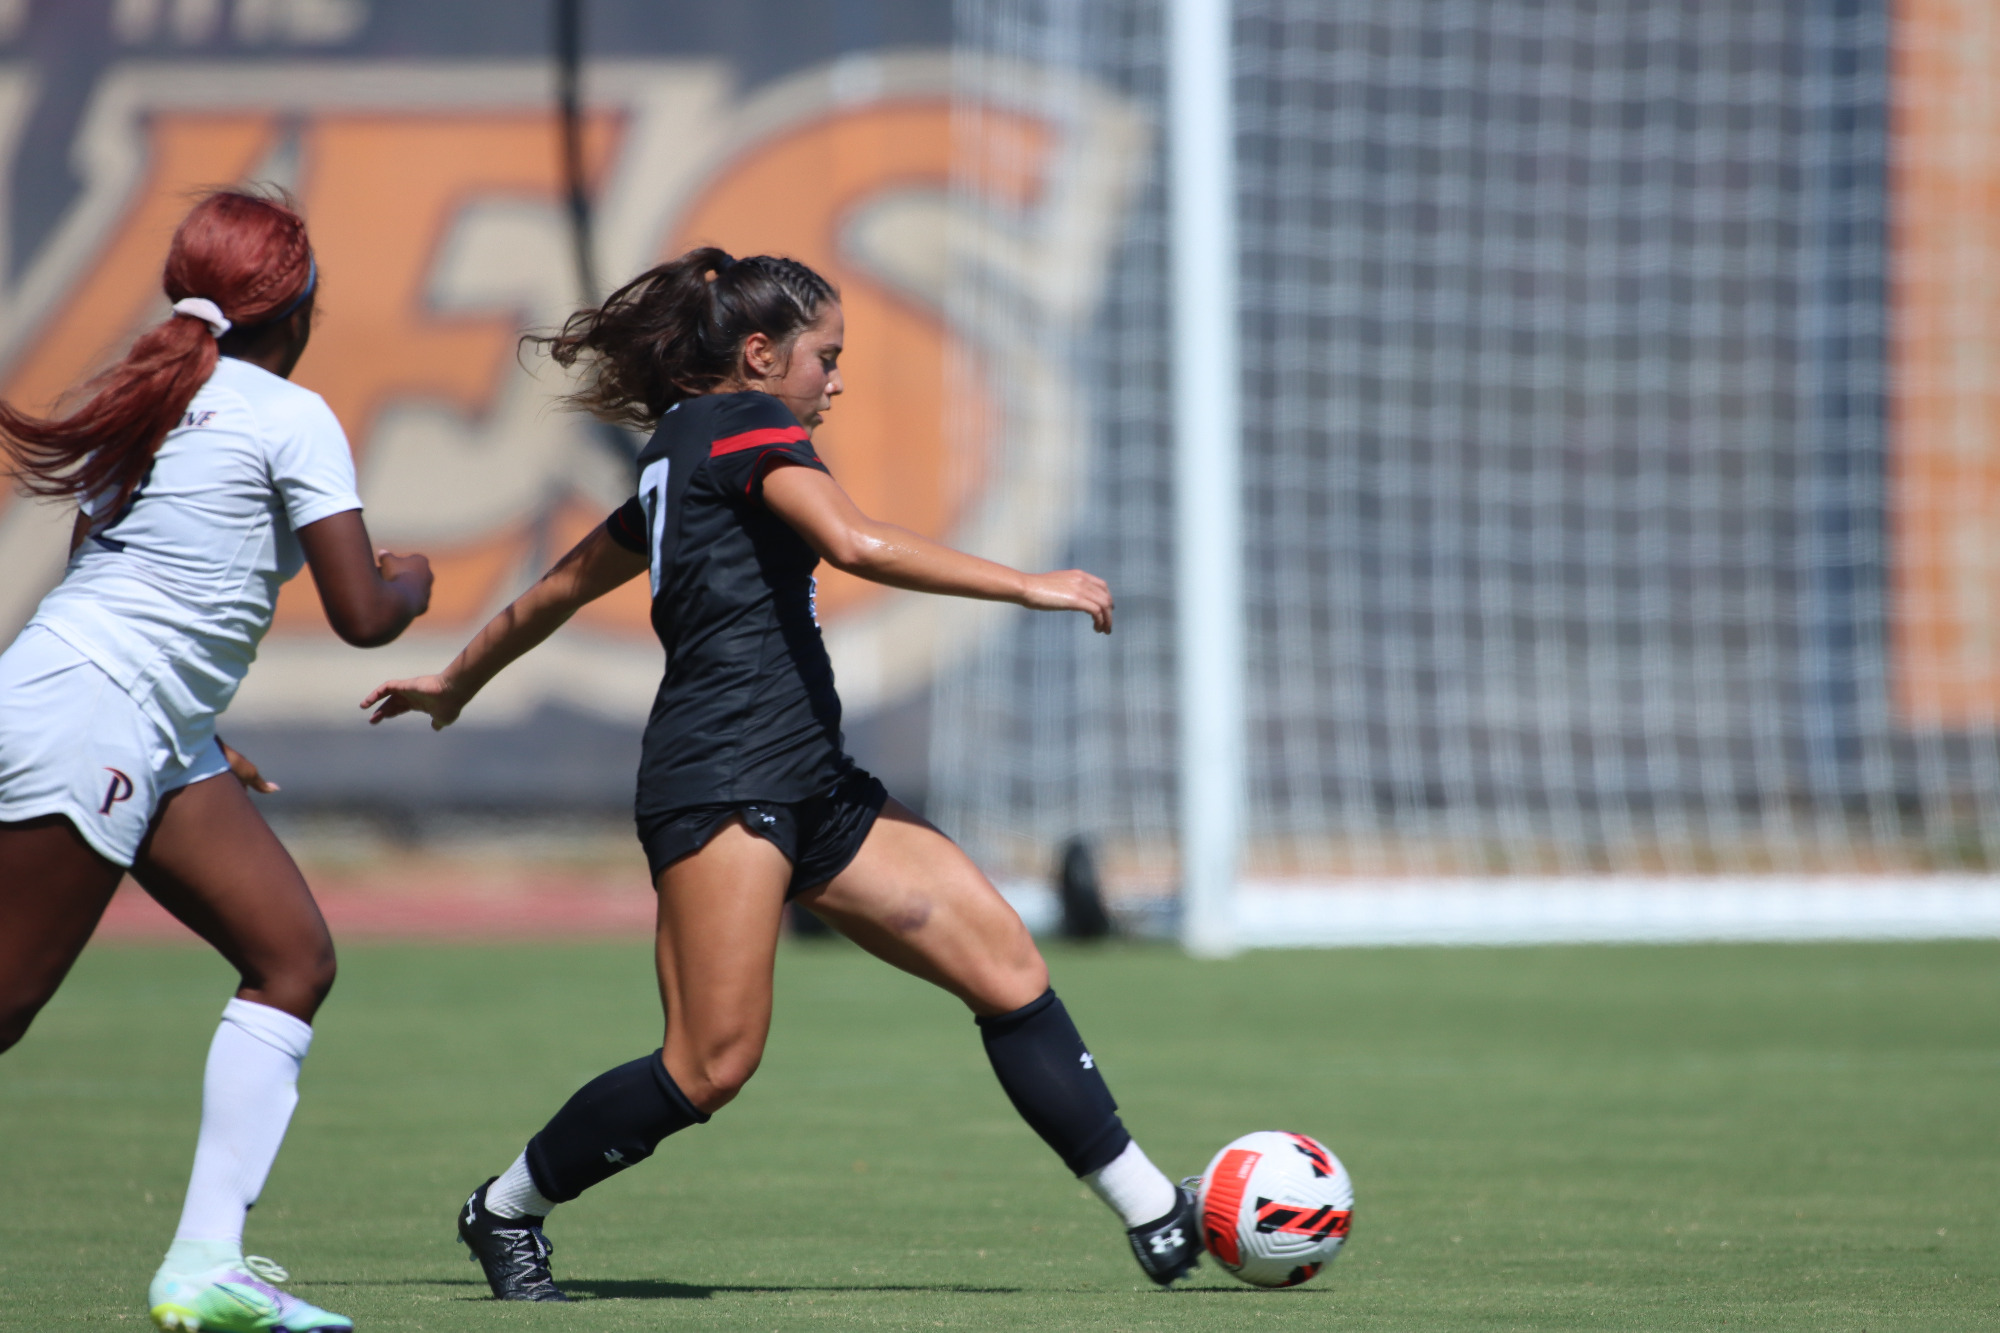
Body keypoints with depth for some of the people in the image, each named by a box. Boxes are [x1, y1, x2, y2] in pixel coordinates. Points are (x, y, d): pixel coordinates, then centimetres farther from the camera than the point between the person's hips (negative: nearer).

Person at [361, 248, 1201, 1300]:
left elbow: (560, 586, 34)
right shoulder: (747, 424, -4)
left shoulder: (675, 461, 24)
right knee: (714, 1062, -14)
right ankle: (506, 1209, 6)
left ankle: (1153, 1215, -2)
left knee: (1007, 967, 0)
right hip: (721, 772, -10)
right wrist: (1028, 586, -14)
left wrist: (456, 683, 49)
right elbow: (854, 543, -20)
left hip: (808, 784, 10)